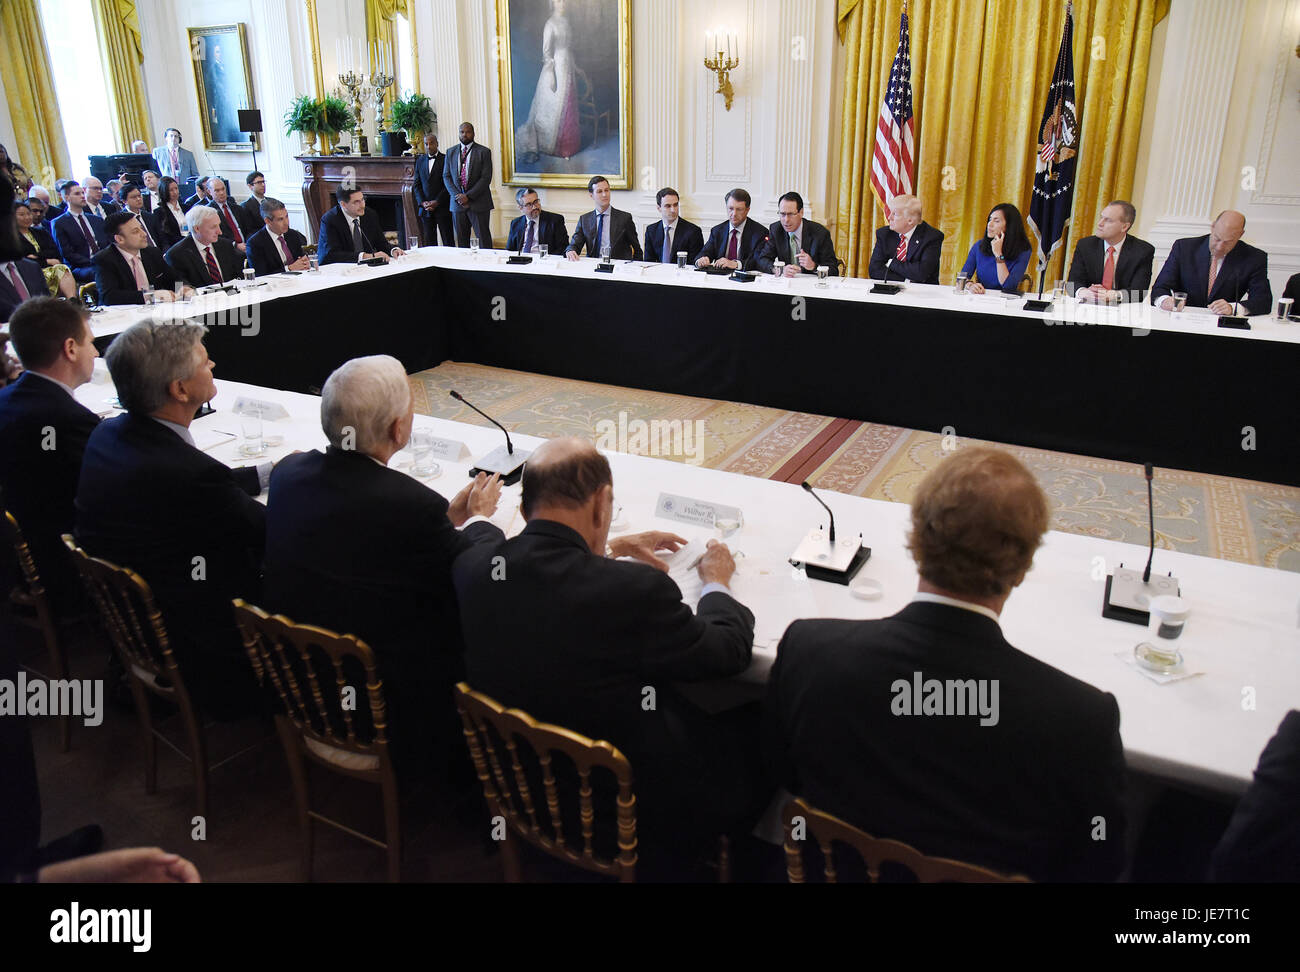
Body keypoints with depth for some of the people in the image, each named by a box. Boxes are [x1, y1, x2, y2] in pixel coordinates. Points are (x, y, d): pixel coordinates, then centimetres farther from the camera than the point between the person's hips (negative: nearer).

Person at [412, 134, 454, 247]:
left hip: (442, 207, -4)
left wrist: (437, 202, -12)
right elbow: (417, 185, 12)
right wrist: (422, 202, -3)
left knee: (448, 242, -2)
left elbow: (448, 184, -7)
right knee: (429, 242, 5)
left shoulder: (446, 159, -2)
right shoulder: (420, 161, 13)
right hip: (426, 208, 4)